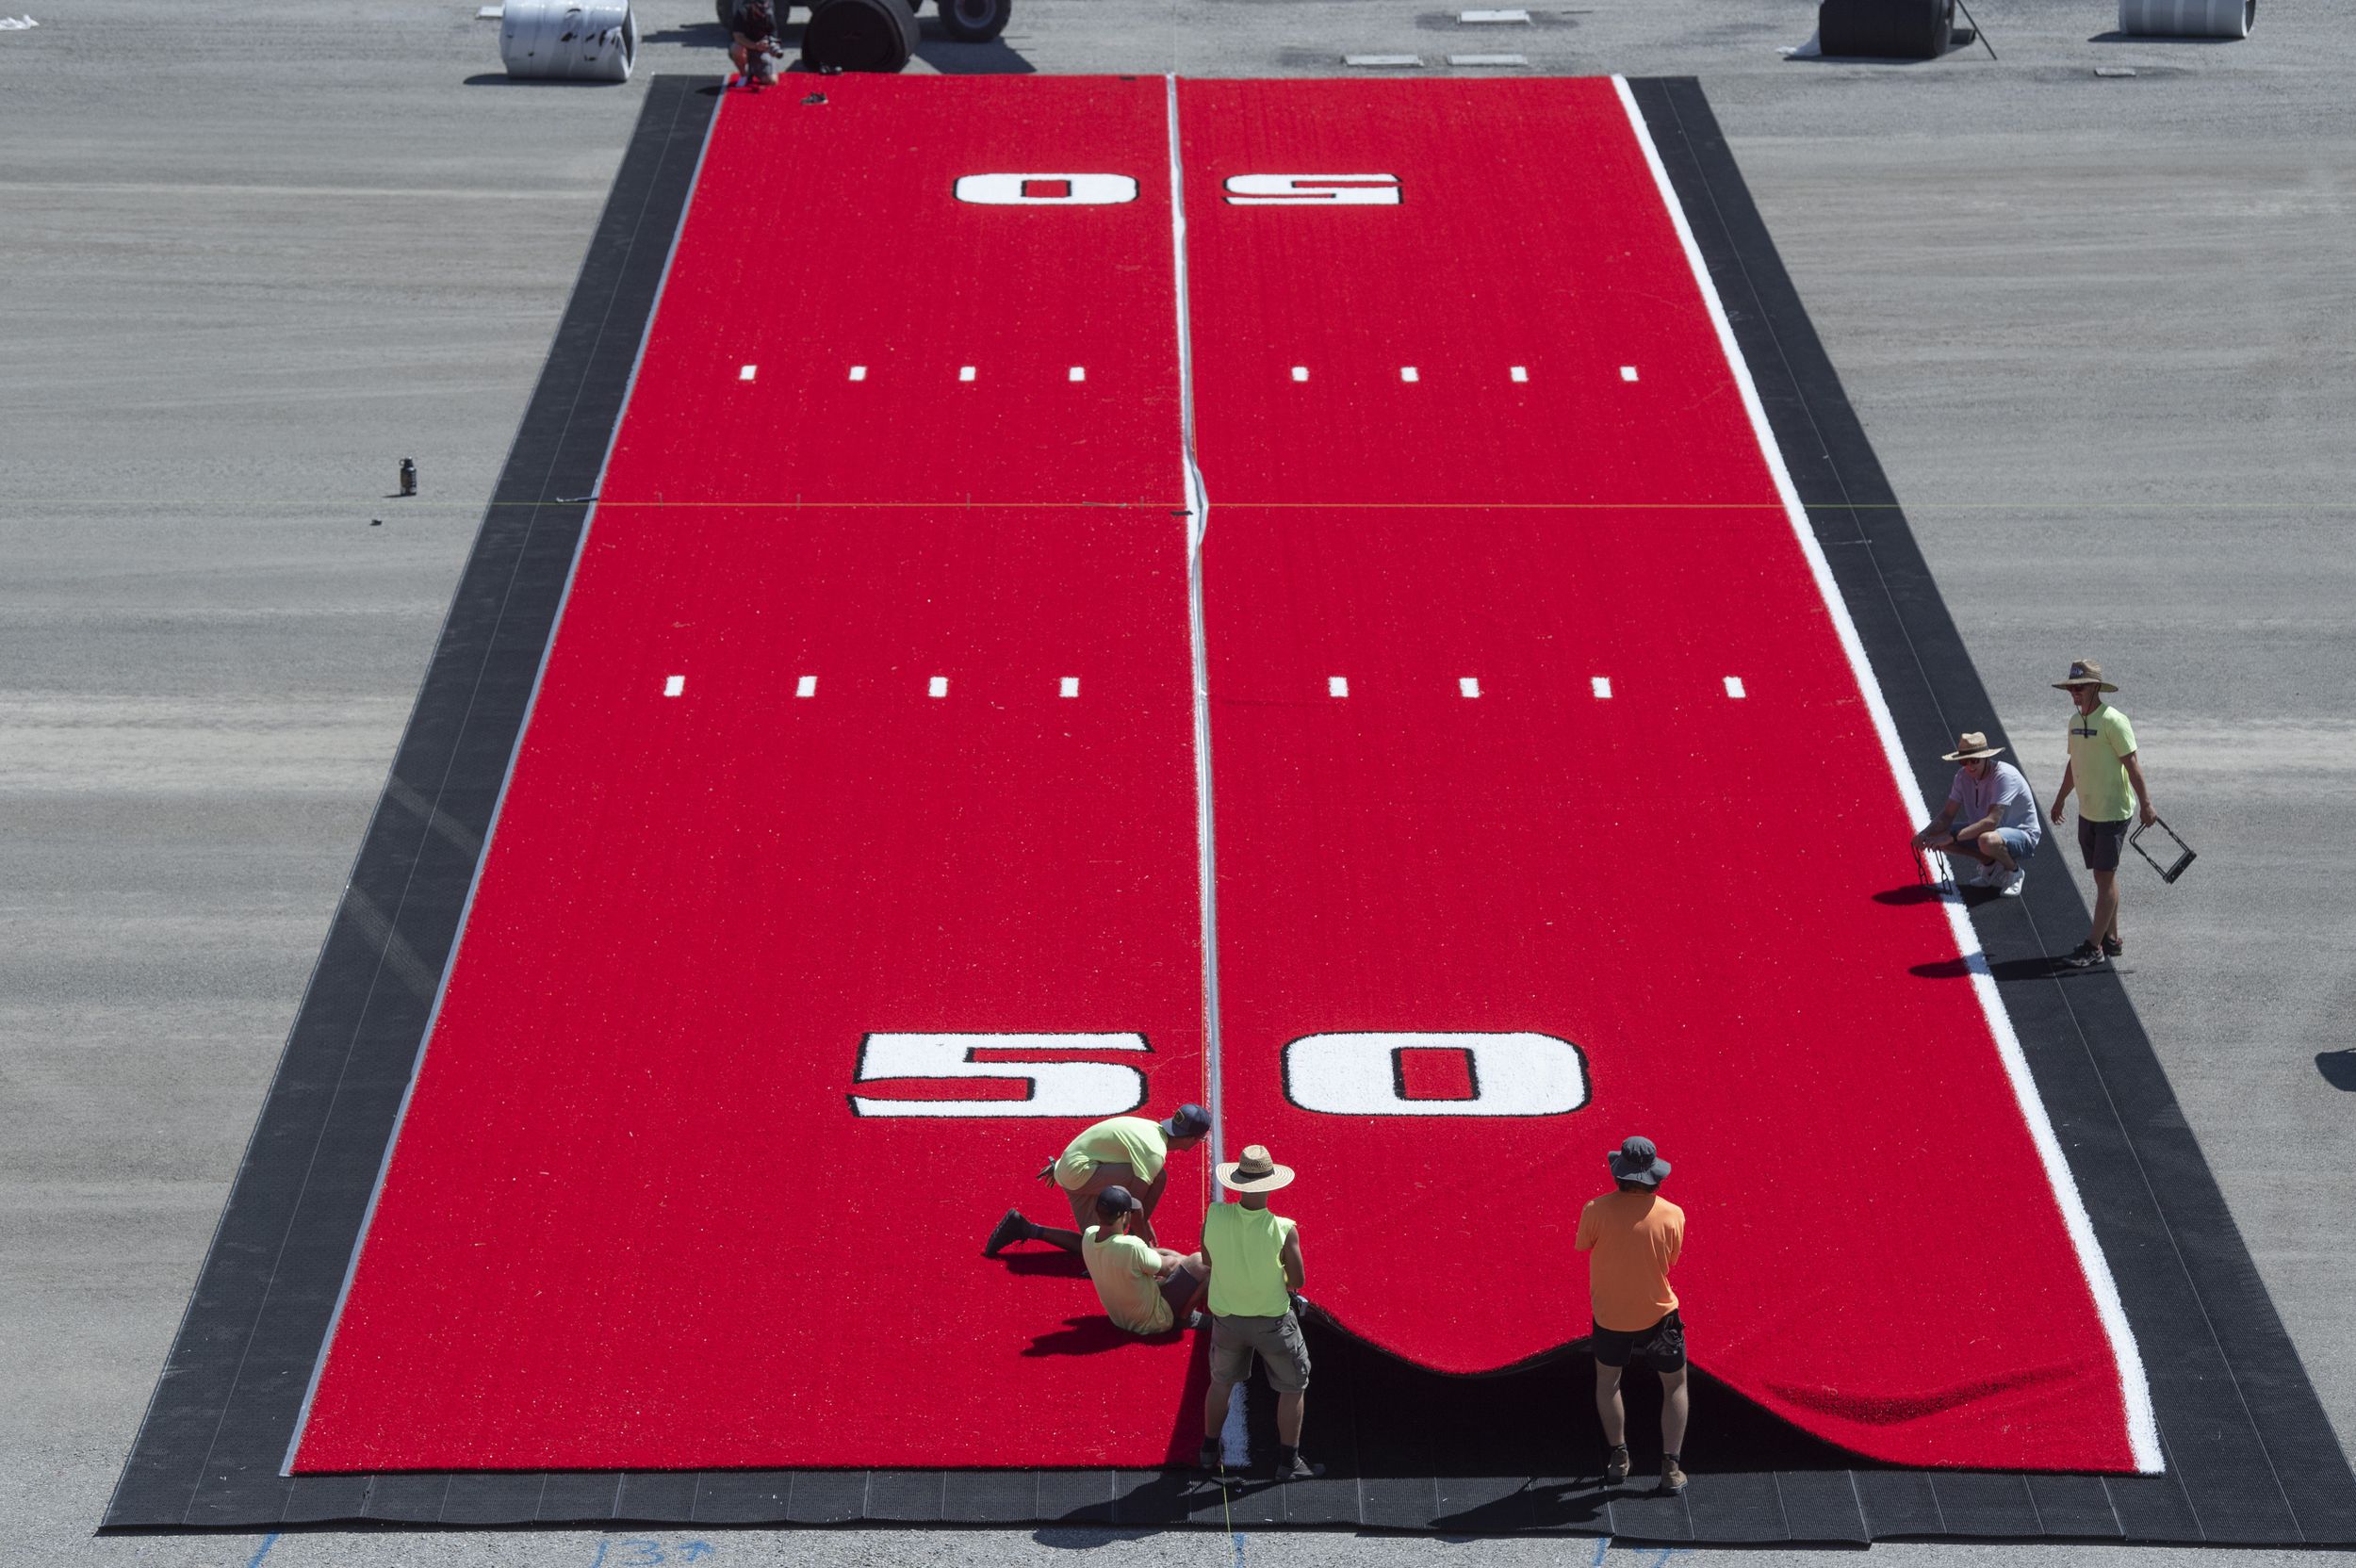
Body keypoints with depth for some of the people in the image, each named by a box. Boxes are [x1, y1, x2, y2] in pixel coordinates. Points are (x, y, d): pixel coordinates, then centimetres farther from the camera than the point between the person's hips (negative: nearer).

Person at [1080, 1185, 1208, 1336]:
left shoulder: (1088, 1236, -14)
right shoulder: (1131, 1246, -36)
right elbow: (1167, 1266, -15)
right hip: (1152, 1322, -8)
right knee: (1201, 1262, -9)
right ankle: (1185, 1317, 9)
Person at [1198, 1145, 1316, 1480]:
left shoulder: (1214, 1217, -21)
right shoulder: (1283, 1230, -29)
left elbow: (1208, 1259, -3)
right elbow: (1296, 1281, -15)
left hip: (1227, 1316, 3)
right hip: (1272, 1319, -3)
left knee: (1221, 1381, 26)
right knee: (1293, 1387, 18)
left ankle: (1209, 1451, 38)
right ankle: (1288, 1462, 23)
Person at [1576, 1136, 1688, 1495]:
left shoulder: (1596, 1210, -18)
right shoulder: (1672, 1215, -15)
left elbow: (1582, 1246, 0)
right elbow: (1671, 1259, -1)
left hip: (1610, 1315, 1)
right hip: (1657, 1314, -1)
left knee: (1607, 1379, 27)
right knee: (1675, 1385, 18)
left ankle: (1618, 1455, 26)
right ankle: (1671, 1466, 11)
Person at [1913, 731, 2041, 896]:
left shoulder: (2004, 776, -27)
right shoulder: (1963, 776, -5)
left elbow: (1991, 821, -35)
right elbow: (1948, 814, -3)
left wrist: (1952, 837, -40)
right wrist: (1926, 833, -24)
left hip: (2024, 835, -7)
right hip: (1991, 831, 7)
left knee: (1987, 840, -41)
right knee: (1938, 835, -11)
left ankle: (2014, 872, -8)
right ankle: (1990, 864, 7)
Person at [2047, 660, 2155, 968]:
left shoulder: (2113, 721, -15)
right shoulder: (2075, 721, 10)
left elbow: (2132, 764, -16)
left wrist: (2145, 804, -18)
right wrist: (2060, 800, 30)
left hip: (2113, 812, -8)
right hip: (2087, 812, 8)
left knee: (2105, 877, -6)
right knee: (2103, 876, 13)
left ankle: (2094, 947, -7)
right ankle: (2111, 939, 21)